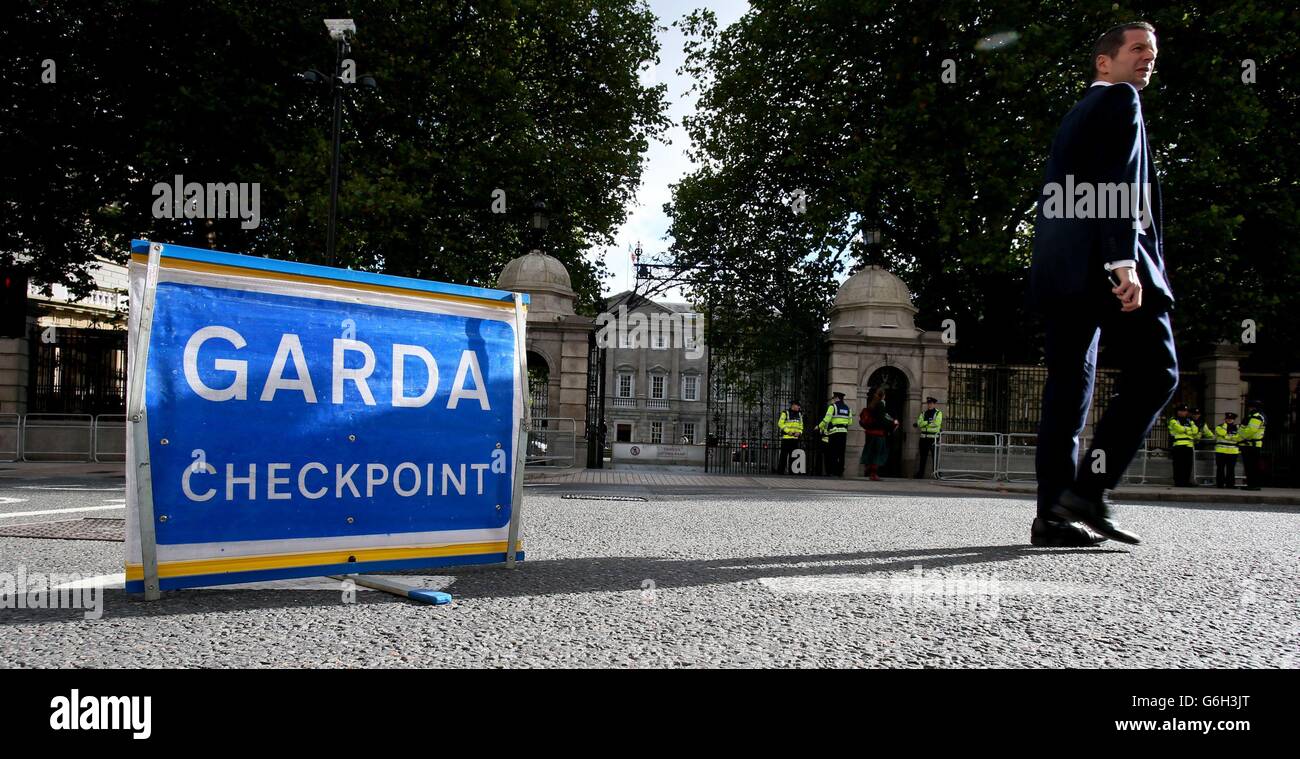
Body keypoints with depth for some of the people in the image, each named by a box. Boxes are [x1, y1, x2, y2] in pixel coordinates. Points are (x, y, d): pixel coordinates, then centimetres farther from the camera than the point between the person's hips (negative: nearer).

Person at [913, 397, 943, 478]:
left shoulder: (938, 413, 2)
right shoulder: (923, 413, 14)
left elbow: (936, 423, -14)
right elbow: (920, 423, -1)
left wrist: (924, 423, -10)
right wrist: (929, 422, -14)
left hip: (934, 438, -4)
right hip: (924, 438, 4)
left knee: (935, 456, -4)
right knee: (922, 457, 7)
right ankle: (920, 474, 12)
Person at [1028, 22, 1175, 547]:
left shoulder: (1074, 116, 29)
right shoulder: (1120, 100, 3)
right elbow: (1119, 183, -12)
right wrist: (1124, 261, -21)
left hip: (1060, 268, 9)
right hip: (1104, 262, -9)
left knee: (1068, 385, 5)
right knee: (1154, 374, -5)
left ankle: (1053, 514, 2)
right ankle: (1088, 492, -12)